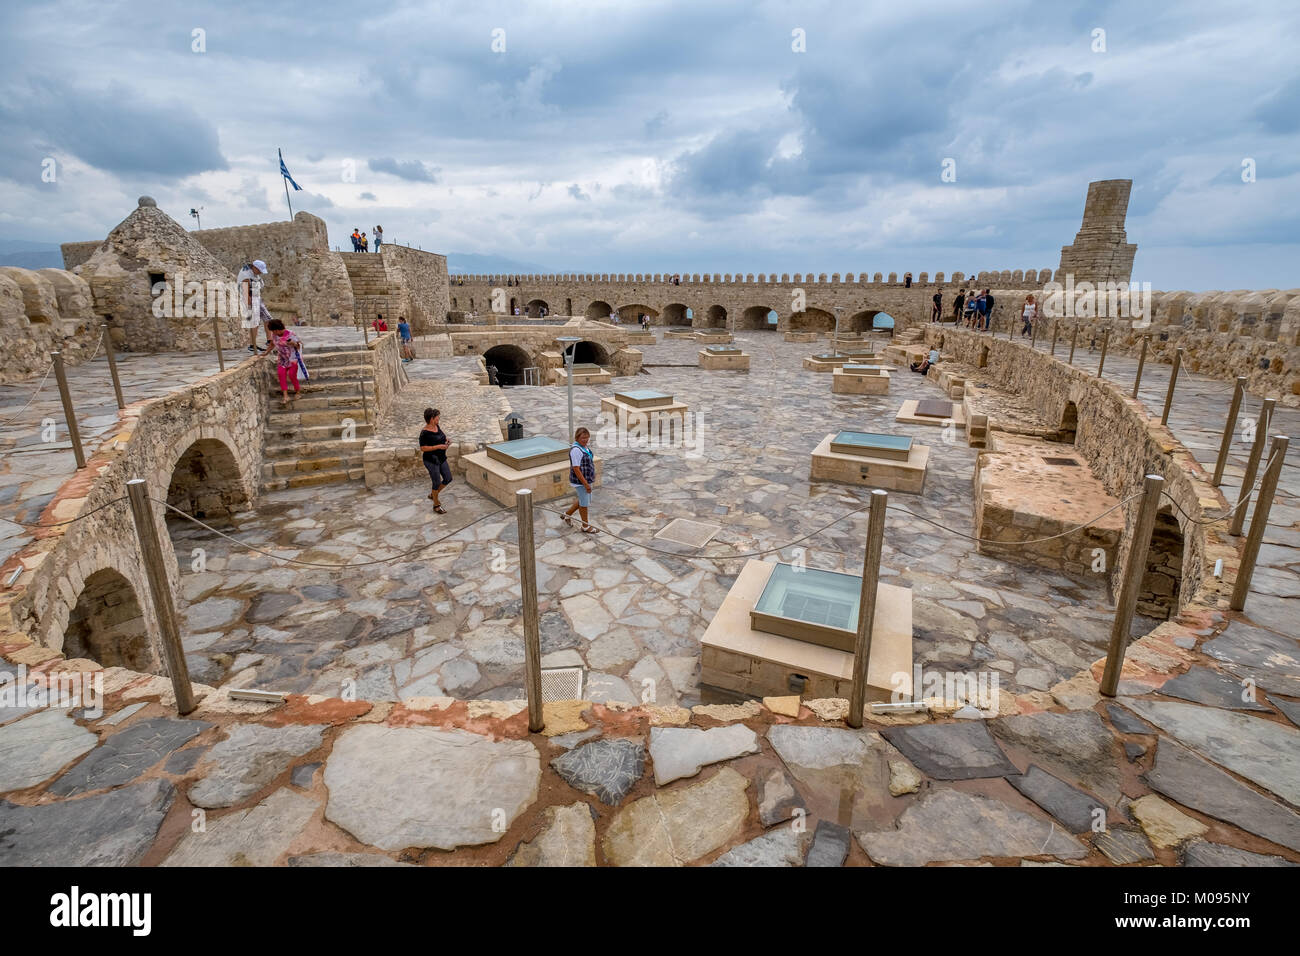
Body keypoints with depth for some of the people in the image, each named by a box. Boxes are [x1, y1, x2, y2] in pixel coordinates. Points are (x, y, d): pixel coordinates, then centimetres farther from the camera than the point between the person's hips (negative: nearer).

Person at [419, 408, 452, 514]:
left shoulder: (438, 427, 4)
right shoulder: (425, 433, -20)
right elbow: (422, 448, -19)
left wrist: (445, 442, 0)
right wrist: (438, 446, -24)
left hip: (442, 458, 8)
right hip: (431, 460, -8)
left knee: (448, 479, 13)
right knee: (437, 482, 2)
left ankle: (432, 495, 34)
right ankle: (436, 506, 20)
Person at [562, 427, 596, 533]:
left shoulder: (584, 447, 5)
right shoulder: (576, 450, -24)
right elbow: (576, 469, -25)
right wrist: (586, 484, -23)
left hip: (586, 479, 9)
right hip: (580, 481, -9)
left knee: (585, 500, 21)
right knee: (584, 503, 5)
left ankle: (568, 514, 38)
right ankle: (585, 526, 23)